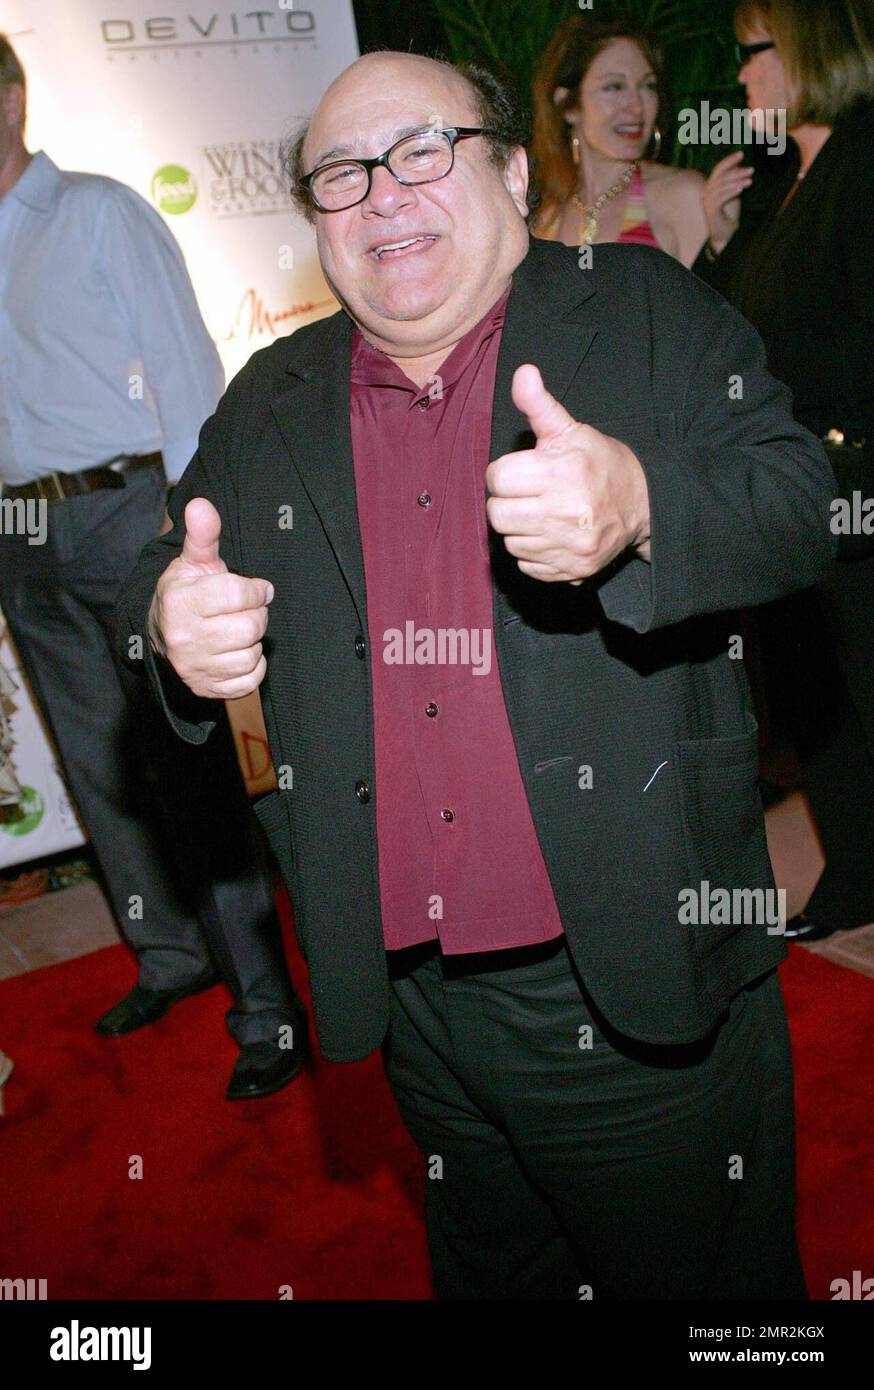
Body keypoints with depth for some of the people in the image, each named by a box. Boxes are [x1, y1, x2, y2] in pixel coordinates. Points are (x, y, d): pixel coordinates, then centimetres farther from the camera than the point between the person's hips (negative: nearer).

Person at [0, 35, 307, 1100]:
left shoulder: (97, 214, -1)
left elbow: (183, 364, -8)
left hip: (124, 512, -6)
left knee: (187, 762, -6)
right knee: (98, 763, 13)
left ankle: (265, 1004, 4)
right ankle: (170, 955, 31)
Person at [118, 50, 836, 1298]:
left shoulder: (648, 315, -2)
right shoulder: (272, 401, 8)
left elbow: (800, 503, -11)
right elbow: (163, 576, 10)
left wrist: (637, 505, -33)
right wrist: (176, 621, -15)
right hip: (413, 1002, 4)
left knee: (705, 1278, 16)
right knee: (491, 1277, 26)